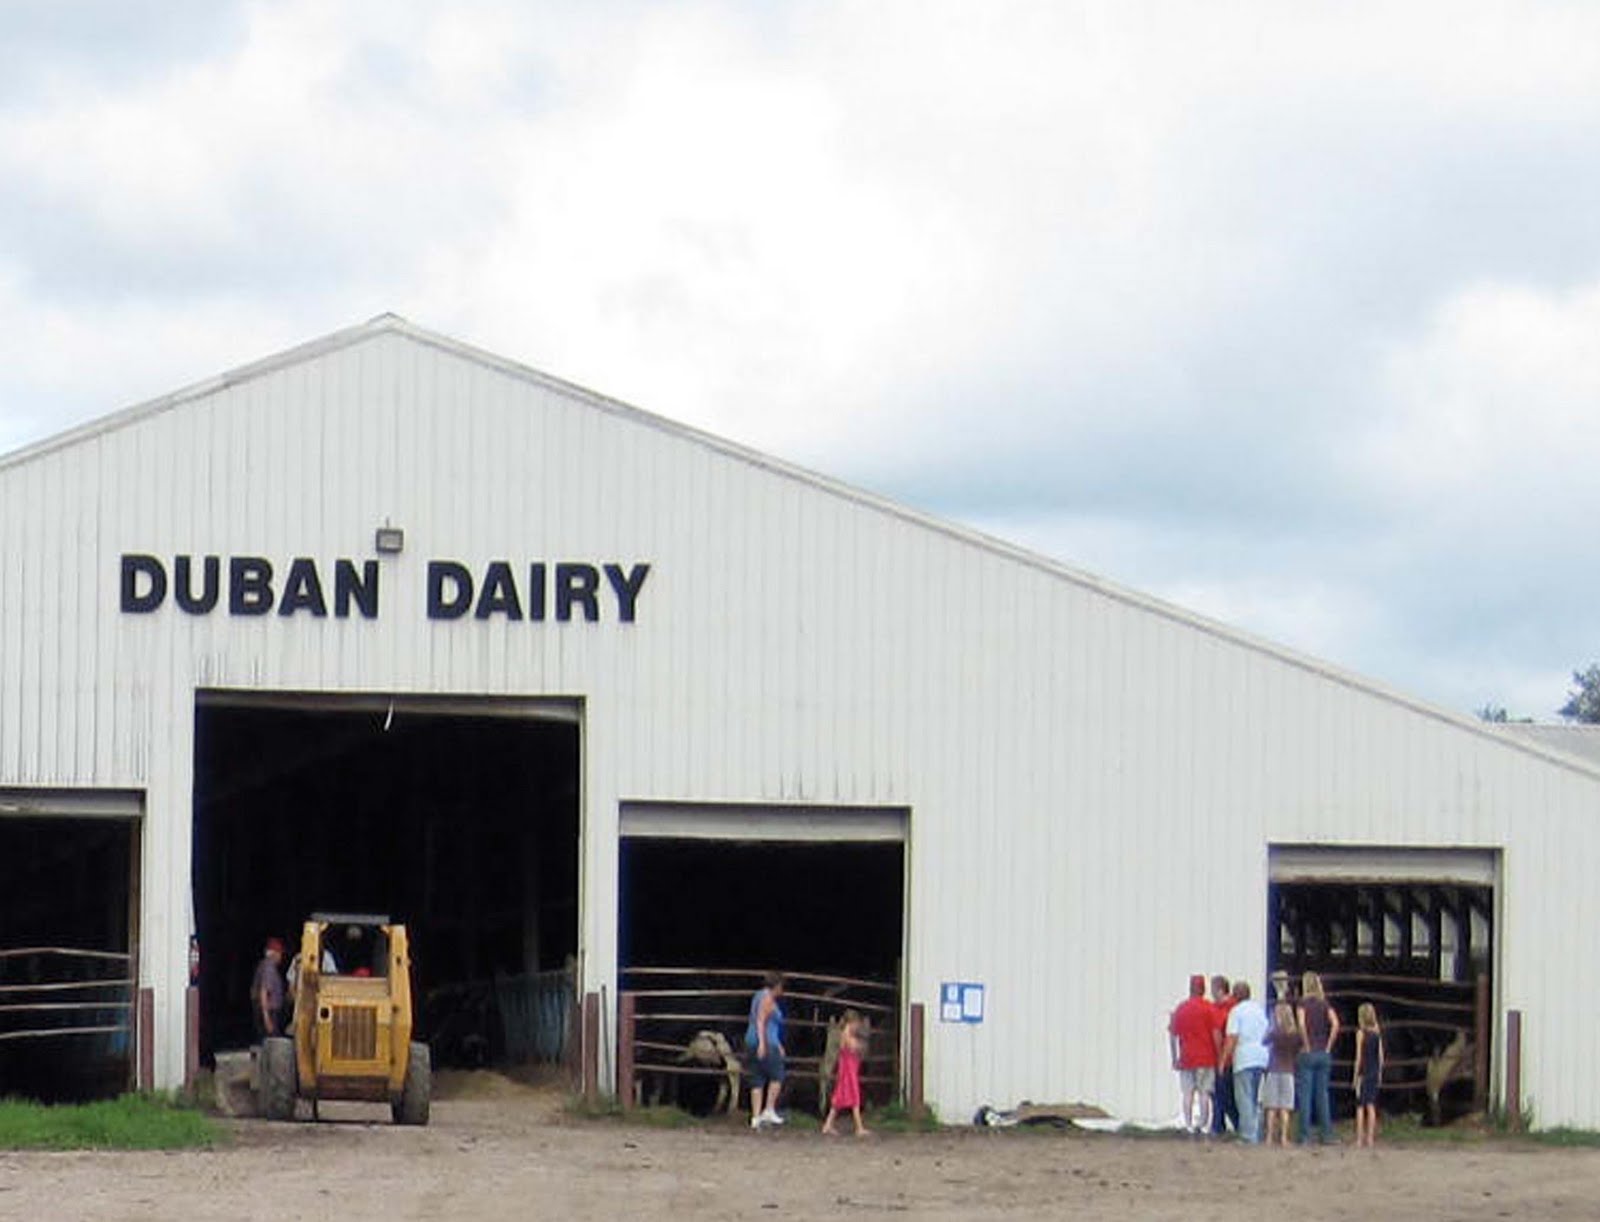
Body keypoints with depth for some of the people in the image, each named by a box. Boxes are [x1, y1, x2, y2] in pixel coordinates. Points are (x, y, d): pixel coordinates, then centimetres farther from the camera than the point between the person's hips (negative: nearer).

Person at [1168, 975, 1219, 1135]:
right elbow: (1216, 1034, -10)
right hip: (1206, 1058, -2)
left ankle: (1189, 1125, 5)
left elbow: (1172, 1034, 8)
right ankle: (1204, 1125, -3)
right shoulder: (1208, 1008, -5)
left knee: (1187, 1093, 7)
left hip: (1185, 1059, 2)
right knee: (1204, 1093, 2)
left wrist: (1175, 1058, 15)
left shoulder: (1180, 1007, 6)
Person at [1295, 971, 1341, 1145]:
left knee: (1305, 1096, 0)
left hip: (1307, 1053, -4)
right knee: (1323, 1095, 8)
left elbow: (1302, 1024, -20)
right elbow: (1335, 1024, -6)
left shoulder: (1303, 1003, -4)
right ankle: (1327, 1135, 6)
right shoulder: (1325, 1004, 6)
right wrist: (1328, 1046, -1)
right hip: (1324, 1054, 4)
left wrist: (1306, 1045, -10)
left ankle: (1305, 1136, -2)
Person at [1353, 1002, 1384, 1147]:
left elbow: (1359, 1056, -9)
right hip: (1375, 1072, 5)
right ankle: (1371, 1137, 6)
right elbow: (1381, 1055, 9)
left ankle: (1359, 1138, -4)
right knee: (1371, 1106, 8)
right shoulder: (1377, 1033, 6)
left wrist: (1355, 1075, -4)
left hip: (1363, 1072, -5)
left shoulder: (1361, 1032, -9)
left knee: (1360, 1106, -1)